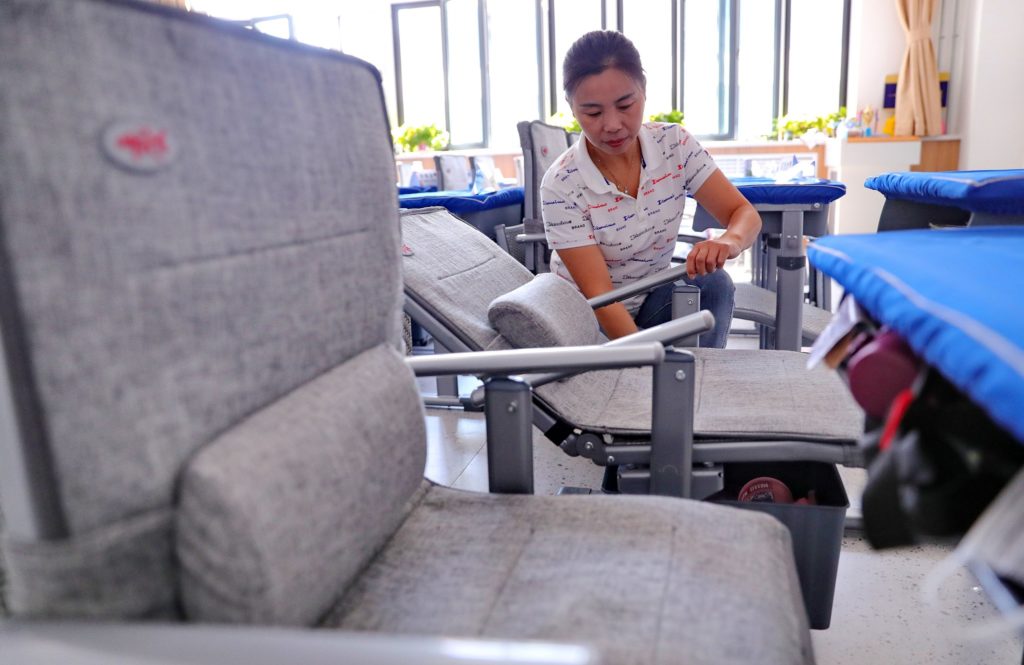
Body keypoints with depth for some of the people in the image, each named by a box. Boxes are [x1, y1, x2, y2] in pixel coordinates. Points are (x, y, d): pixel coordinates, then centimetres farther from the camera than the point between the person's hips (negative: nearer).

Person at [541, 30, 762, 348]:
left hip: (652, 298, 4)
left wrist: (730, 241, -36)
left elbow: (745, 214, -11)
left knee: (712, 284, -25)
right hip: (590, 316, -4)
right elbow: (599, 294, -24)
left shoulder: (675, 144, -10)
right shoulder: (561, 186, -22)